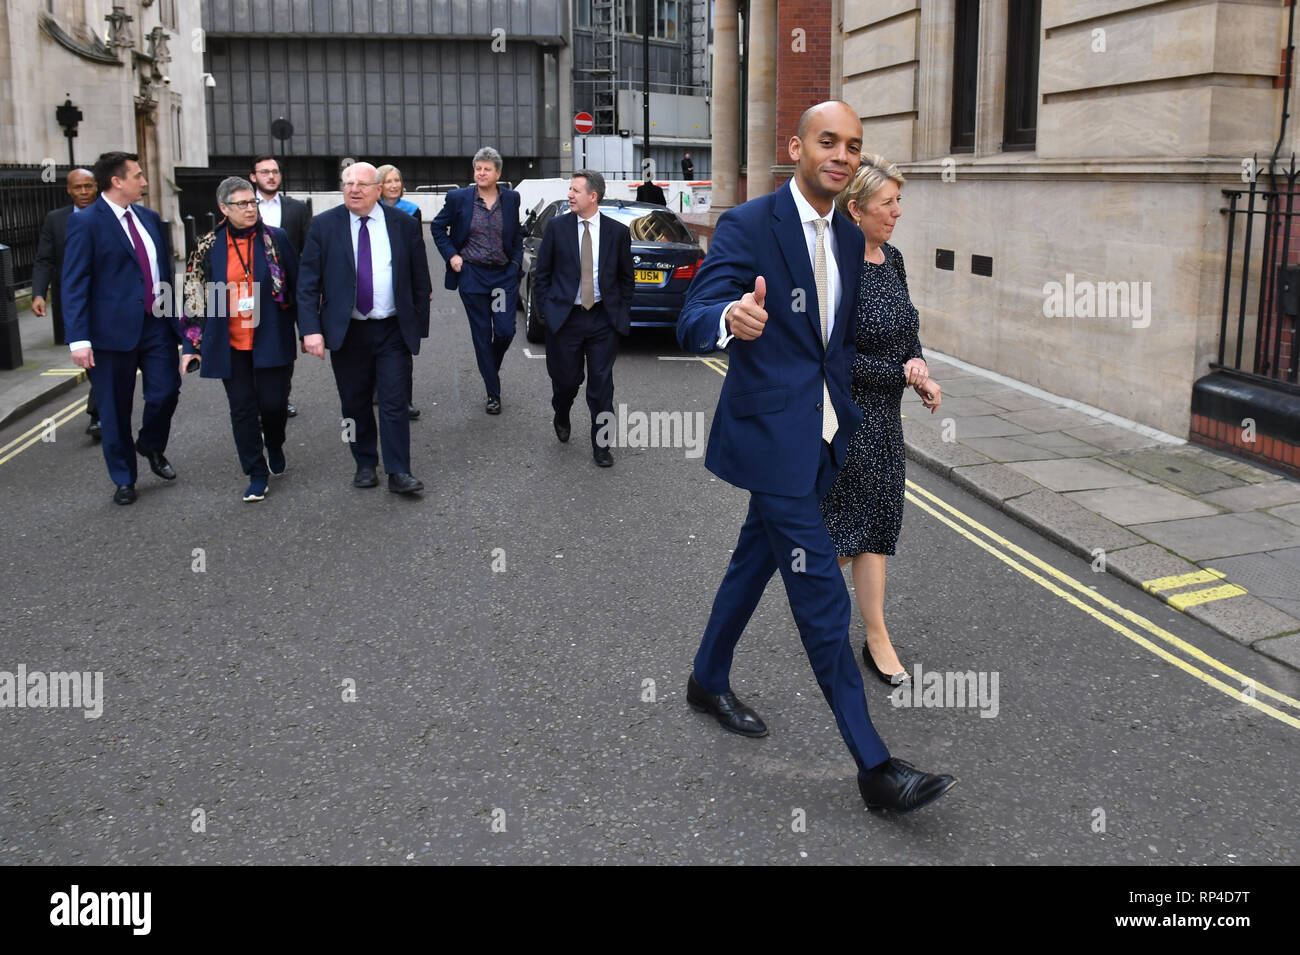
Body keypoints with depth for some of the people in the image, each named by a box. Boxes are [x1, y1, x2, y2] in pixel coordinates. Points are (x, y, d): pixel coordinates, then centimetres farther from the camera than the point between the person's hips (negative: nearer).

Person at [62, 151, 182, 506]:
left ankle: (151, 446, 34)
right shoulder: (85, 222, -8)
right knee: (116, 409, 5)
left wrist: (174, 314, 13)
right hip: (114, 329, -5)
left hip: (157, 324, 5)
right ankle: (124, 479, 21)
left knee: (166, 393, 4)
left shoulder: (149, 218, 11)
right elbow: (74, 285, -11)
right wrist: (79, 339, -17)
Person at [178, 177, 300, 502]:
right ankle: (257, 475, 14)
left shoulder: (275, 238, -1)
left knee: (273, 402, 0)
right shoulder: (208, 247, 2)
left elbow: (296, 284, 3)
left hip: (270, 340, -1)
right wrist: (191, 344, 4)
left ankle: (275, 446, 33)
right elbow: (195, 297, 5)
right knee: (243, 409, 4)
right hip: (230, 344, 1)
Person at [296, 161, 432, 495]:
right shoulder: (324, 226, 0)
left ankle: (399, 473, 2)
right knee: (354, 404, 9)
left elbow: (420, 281, 7)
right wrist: (310, 329, -12)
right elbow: (307, 283, -2)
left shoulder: (404, 225, 1)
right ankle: (365, 465, 23)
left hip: (393, 330, -1)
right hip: (346, 331, 1)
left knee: (394, 403, -3)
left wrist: (420, 326, 3)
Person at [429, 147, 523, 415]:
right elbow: (437, 226, 10)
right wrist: (451, 255, -1)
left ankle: (492, 367, 28)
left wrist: (516, 262, 3)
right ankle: (493, 393, 11)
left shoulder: (511, 198, 3)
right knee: (482, 335, 3)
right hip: (472, 275, -1)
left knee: (505, 330, -6)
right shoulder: (459, 198, -2)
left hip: (505, 274, 1)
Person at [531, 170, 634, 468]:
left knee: (602, 385, 1)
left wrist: (622, 313, 5)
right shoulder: (556, 227, 0)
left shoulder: (617, 231, 1)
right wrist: (547, 310, 0)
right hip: (565, 318, 0)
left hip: (604, 320, 0)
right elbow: (541, 274, 6)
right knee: (566, 379, 7)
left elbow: (627, 278, 11)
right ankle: (561, 417, 40)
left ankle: (600, 445, 13)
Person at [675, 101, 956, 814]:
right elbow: (692, 323, -23)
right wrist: (731, 318, -44)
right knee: (821, 596, -6)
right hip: (772, 435, -8)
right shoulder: (747, 226, -13)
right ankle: (873, 766, 0)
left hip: (822, 435, 8)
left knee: (756, 560, 21)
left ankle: (708, 682, 41)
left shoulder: (849, 239, 11)